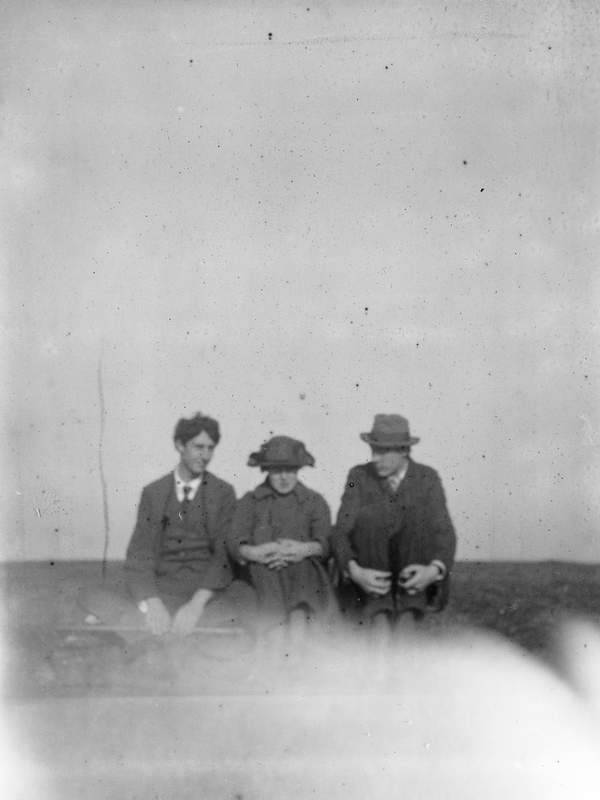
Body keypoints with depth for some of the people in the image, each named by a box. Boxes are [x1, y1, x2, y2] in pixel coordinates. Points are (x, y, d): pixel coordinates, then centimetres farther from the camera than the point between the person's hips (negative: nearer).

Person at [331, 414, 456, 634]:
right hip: (370, 575, 0)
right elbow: (341, 534, -10)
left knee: (417, 518, -28)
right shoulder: (359, 476, -2)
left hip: (412, 573, 0)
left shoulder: (427, 478, -1)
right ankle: (380, 622, -36)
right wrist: (355, 572, -31)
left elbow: (444, 535, -8)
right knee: (370, 517, -30)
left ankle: (406, 621, -36)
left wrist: (434, 571, -31)